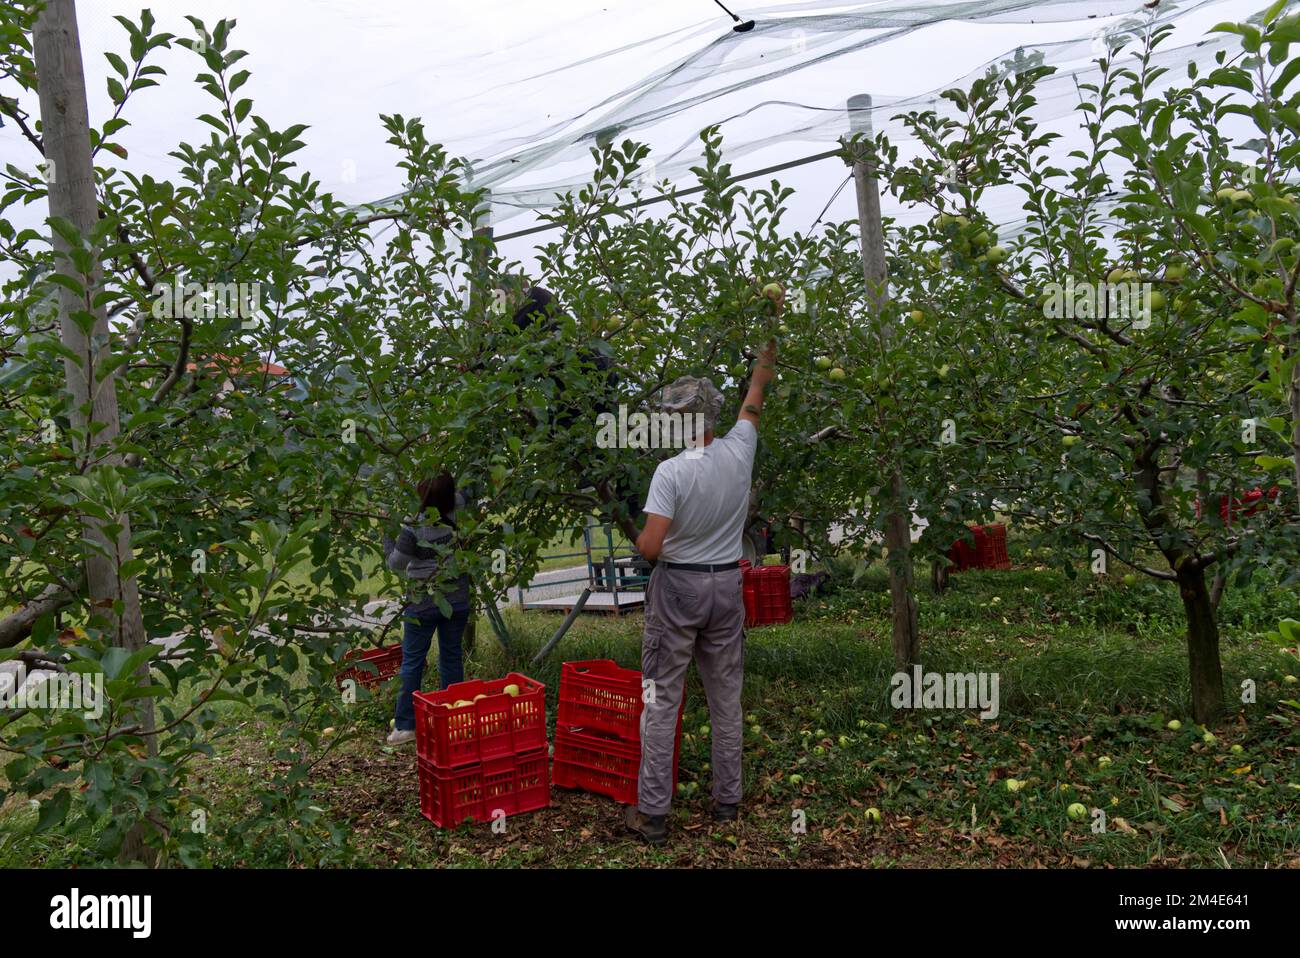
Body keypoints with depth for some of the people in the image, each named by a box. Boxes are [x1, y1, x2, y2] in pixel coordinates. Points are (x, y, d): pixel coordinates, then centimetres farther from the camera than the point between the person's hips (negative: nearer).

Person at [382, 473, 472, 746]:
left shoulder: (413, 527, -17)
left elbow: (396, 564, -7)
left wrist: (387, 534, 4)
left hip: (422, 603, -3)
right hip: (457, 600, 3)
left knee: (412, 661, 8)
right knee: (451, 656, 13)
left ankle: (405, 725, 11)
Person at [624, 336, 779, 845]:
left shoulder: (671, 471, -19)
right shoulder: (738, 452, -5)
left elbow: (650, 548, -22)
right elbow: (753, 401, 15)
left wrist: (639, 540, 3)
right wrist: (768, 348, 30)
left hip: (677, 588, -4)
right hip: (727, 587, 5)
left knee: (662, 699, 3)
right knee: (726, 698, 14)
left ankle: (652, 813, 9)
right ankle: (727, 801, 25)